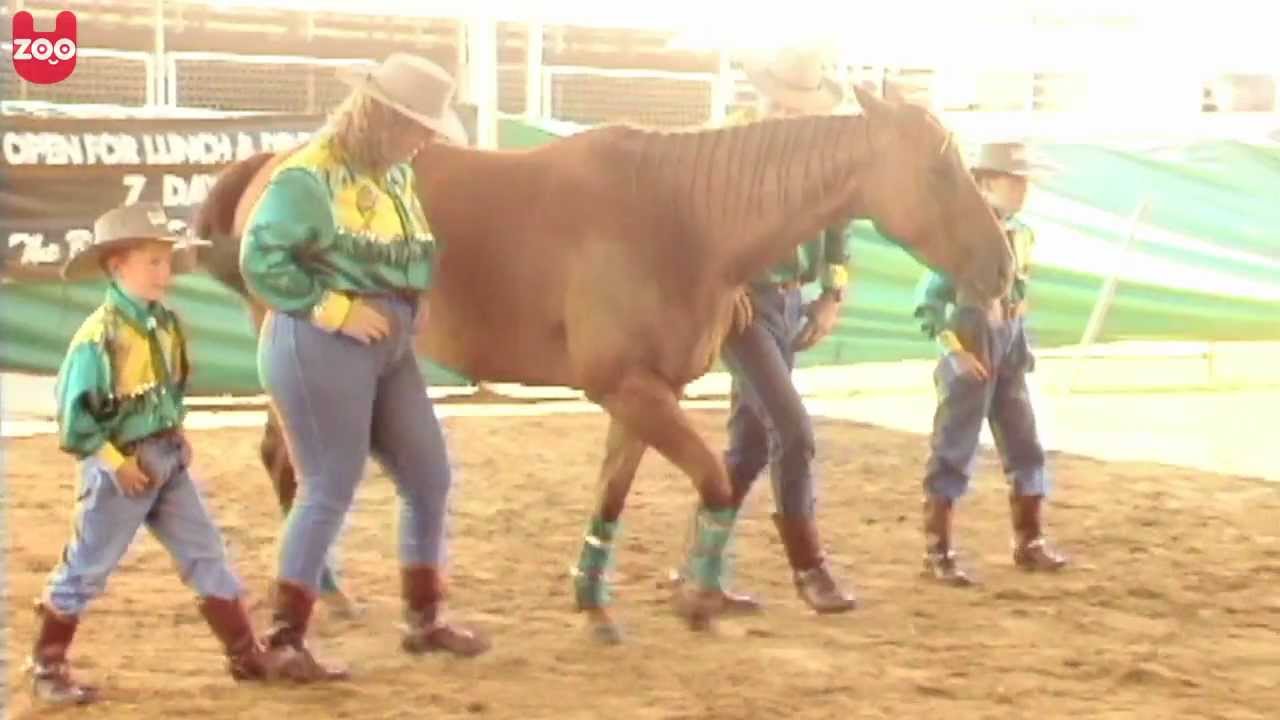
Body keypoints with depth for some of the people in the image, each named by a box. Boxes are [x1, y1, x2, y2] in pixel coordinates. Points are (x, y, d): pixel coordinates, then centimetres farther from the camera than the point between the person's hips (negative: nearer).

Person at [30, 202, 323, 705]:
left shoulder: (165, 323, 5)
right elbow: (74, 410, -17)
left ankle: (247, 655, 12)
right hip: (121, 467, -7)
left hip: (169, 460, 7)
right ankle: (46, 665, 18)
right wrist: (114, 460, -18)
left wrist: (176, 433, 9)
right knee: (86, 568, 4)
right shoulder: (98, 336, -18)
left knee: (206, 554, 6)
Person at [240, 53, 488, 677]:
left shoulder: (396, 174, 10)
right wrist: (337, 311, -19)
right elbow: (261, 261, -18)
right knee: (331, 492, -3)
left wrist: (421, 296, 4)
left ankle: (425, 618, 27)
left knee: (429, 479, 12)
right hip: (320, 347, -8)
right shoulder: (310, 176, -14)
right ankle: (284, 637, 10)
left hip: (389, 349, 9)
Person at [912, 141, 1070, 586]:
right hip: (971, 357, -7)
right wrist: (955, 349, -19)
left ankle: (1029, 544, 23)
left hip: (1010, 358, 7)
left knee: (1026, 449, 11)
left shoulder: (1022, 234, 8)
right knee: (953, 453, -1)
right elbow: (928, 299, -16)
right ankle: (937, 553, 5)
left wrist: (1022, 349, 12)